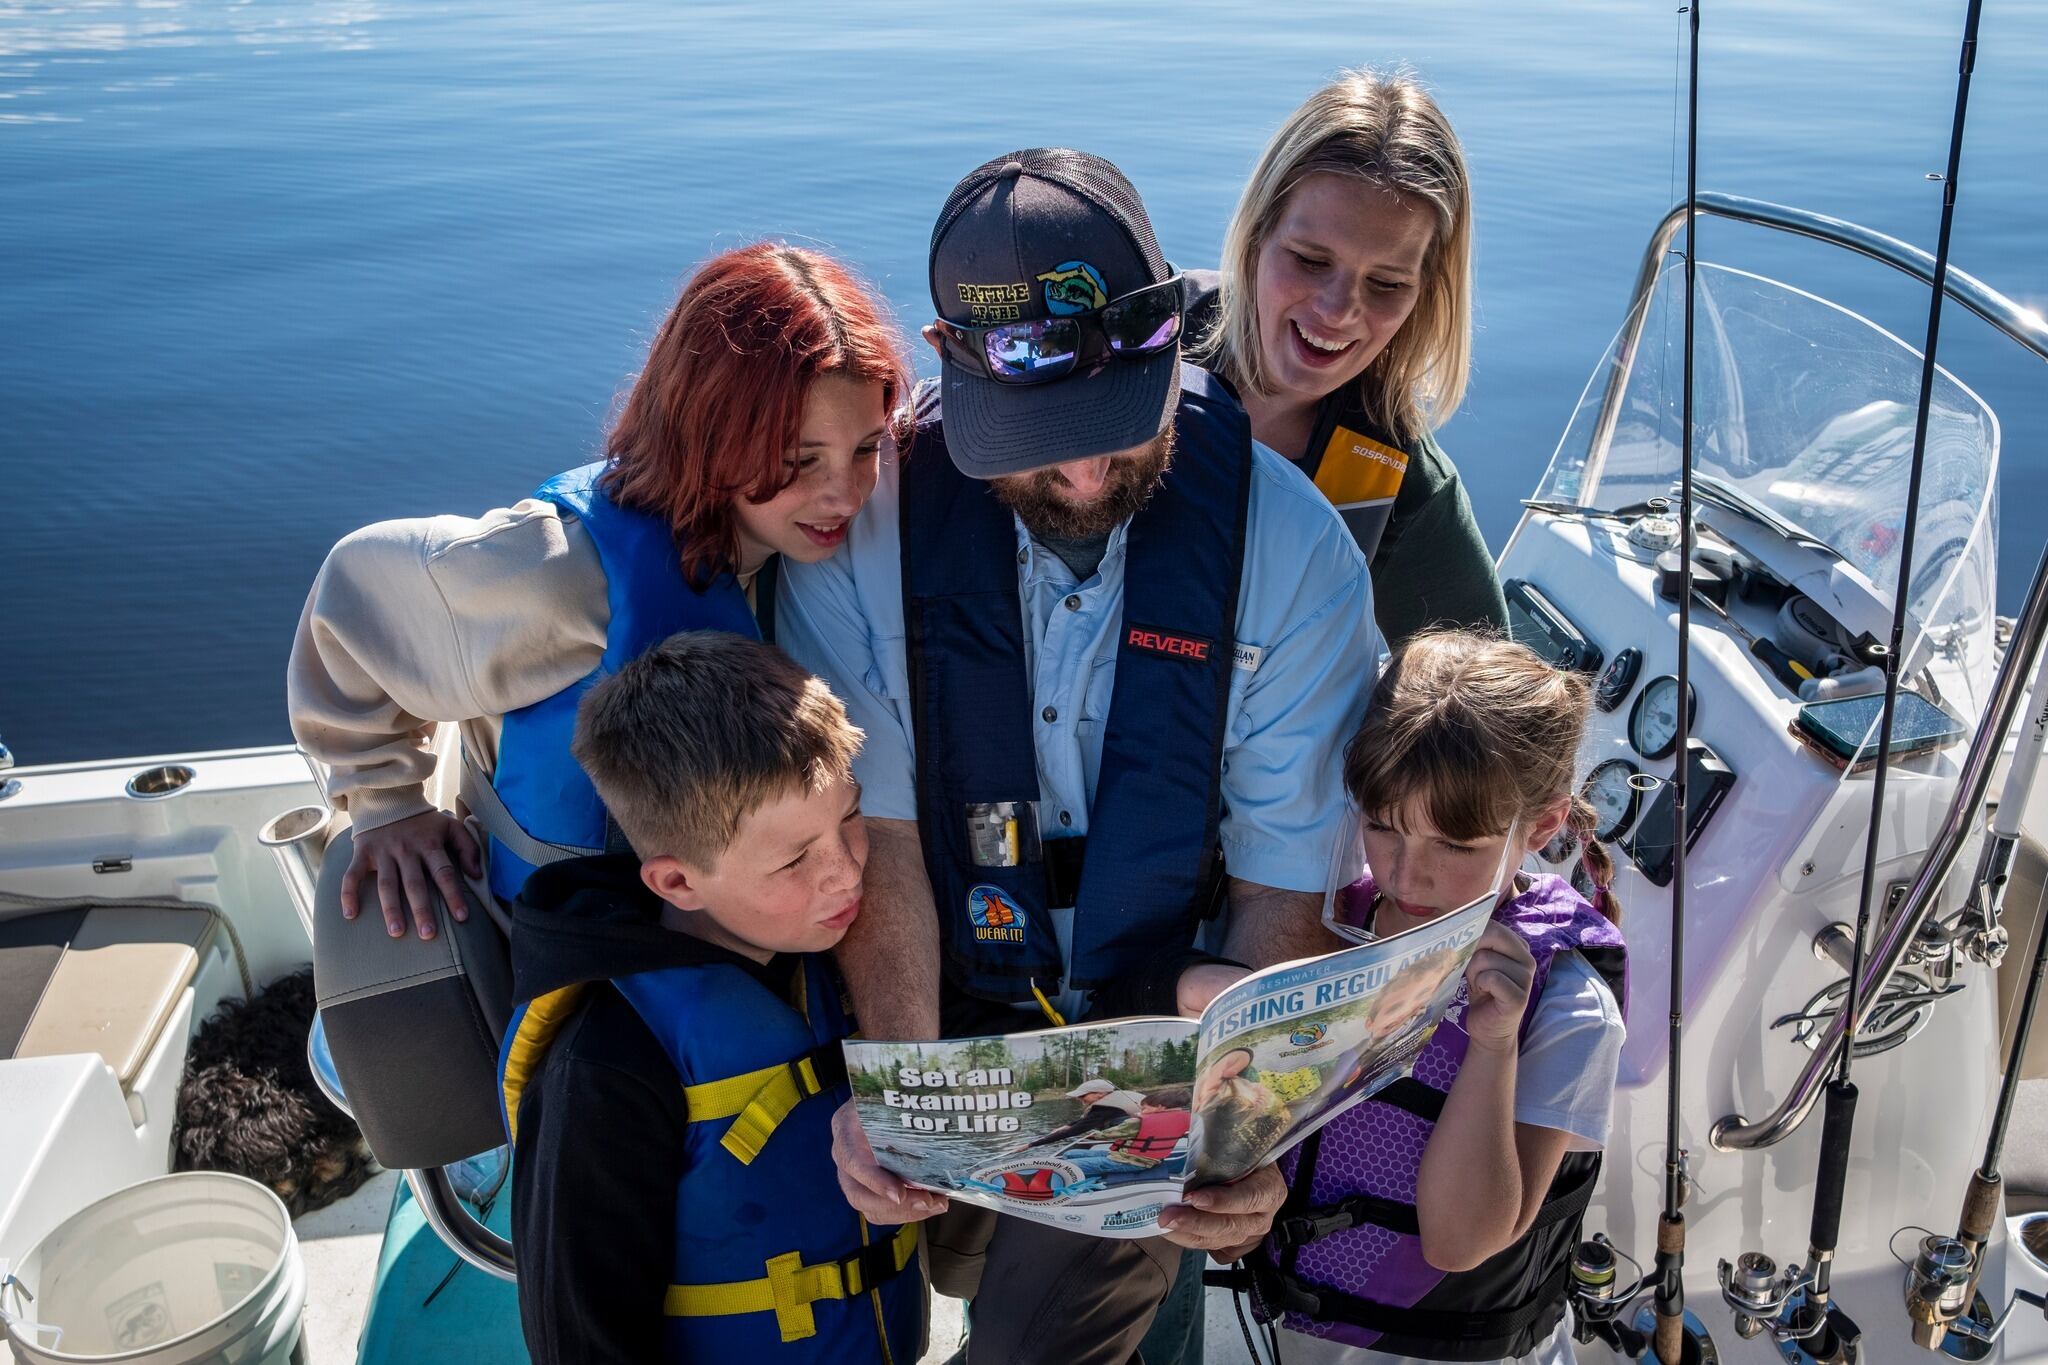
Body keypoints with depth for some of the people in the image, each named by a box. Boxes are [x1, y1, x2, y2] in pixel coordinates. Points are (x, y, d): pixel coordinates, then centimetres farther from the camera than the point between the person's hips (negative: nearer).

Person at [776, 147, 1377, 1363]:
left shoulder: (1292, 550, -20)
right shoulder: (868, 519, -18)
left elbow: (1287, 883, -15)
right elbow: (880, 828, -15)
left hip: (1168, 1033, -2)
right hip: (945, 1014, 2)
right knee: (958, 1262, 21)